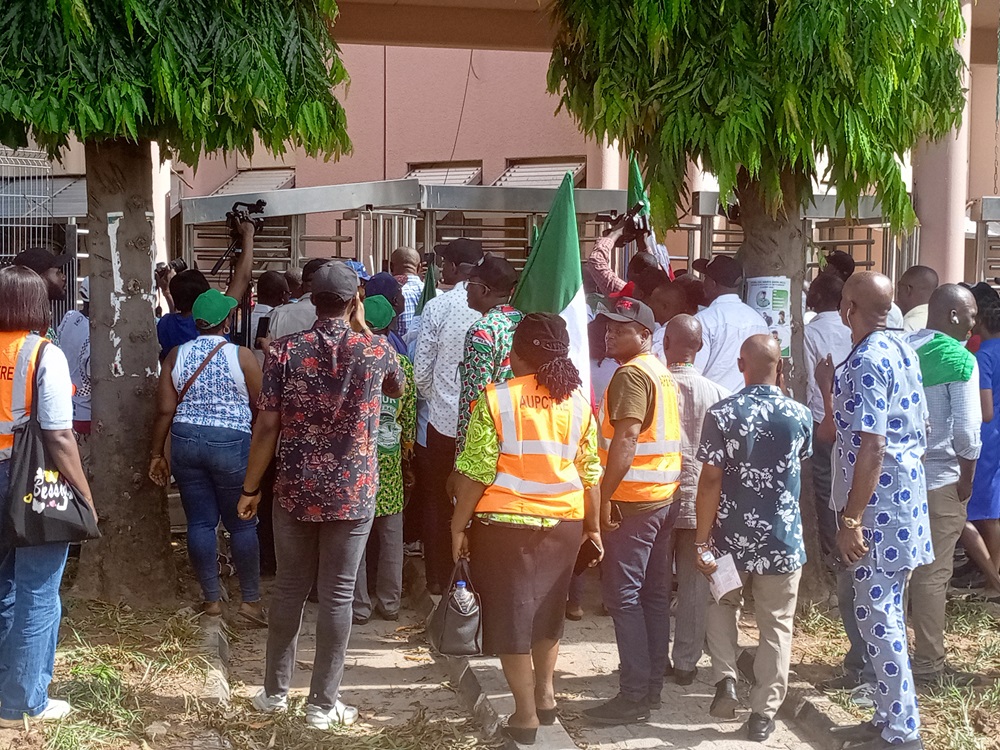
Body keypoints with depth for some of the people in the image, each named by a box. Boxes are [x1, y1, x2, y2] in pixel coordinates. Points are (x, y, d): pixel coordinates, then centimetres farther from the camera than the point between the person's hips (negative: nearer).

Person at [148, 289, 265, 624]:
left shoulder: (176, 355, 2)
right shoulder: (242, 356, -7)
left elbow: (165, 409, 0)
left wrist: (156, 453, 7)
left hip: (185, 441, 3)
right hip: (231, 443, -3)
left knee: (200, 521, 8)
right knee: (242, 523, 6)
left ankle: (211, 598, 15)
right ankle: (250, 599, 10)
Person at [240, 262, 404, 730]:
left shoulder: (284, 351, -5)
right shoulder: (376, 350, -4)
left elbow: (266, 427, -6)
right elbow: (398, 389, 18)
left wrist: (251, 488, 4)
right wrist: (362, 329, 16)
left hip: (295, 491, 1)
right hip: (353, 493, -1)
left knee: (289, 588, 14)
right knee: (338, 595, 5)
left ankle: (275, 692, 25)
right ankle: (323, 704, 11)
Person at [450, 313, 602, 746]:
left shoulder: (496, 400, -11)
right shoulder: (578, 402, 1)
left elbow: (477, 472, -12)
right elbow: (590, 472, 5)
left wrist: (458, 525, -3)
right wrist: (593, 526, 15)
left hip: (505, 523, -4)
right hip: (563, 522, 4)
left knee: (510, 612, 8)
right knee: (546, 608, 23)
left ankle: (526, 715, 13)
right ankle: (545, 695, 34)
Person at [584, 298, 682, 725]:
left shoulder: (631, 374, -13)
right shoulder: (661, 373, 16)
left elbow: (625, 439, -22)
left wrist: (604, 496, -20)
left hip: (633, 499, -10)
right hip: (664, 496, 10)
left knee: (623, 594, -6)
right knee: (654, 593, 12)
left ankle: (634, 696, -5)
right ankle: (652, 685, 18)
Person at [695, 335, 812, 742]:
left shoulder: (722, 413, -11)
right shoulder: (799, 415, -4)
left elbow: (710, 481, -13)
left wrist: (702, 541, -7)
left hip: (732, 536, 0)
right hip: (783, 539, 0)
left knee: (723, 604, 25)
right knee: (776, 625, 10)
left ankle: (726, 679, 10)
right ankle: (763, 713, 12)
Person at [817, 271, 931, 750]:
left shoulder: (866, 361, -18)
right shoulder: (902, 351, 10)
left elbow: (872, 446, -23)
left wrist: (850, 520, -21)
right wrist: (833, 393, 26)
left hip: (878, 506, -9)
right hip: (906, 498, 9)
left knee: (877, 616, -3)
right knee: (886, 612, 16)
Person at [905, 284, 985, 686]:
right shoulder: (959, 359, -14)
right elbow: (967, 429, -17)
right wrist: (968, 477, -4)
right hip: (940, 478, -6)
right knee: (933, 573, 0)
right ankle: (928, 664, 7)